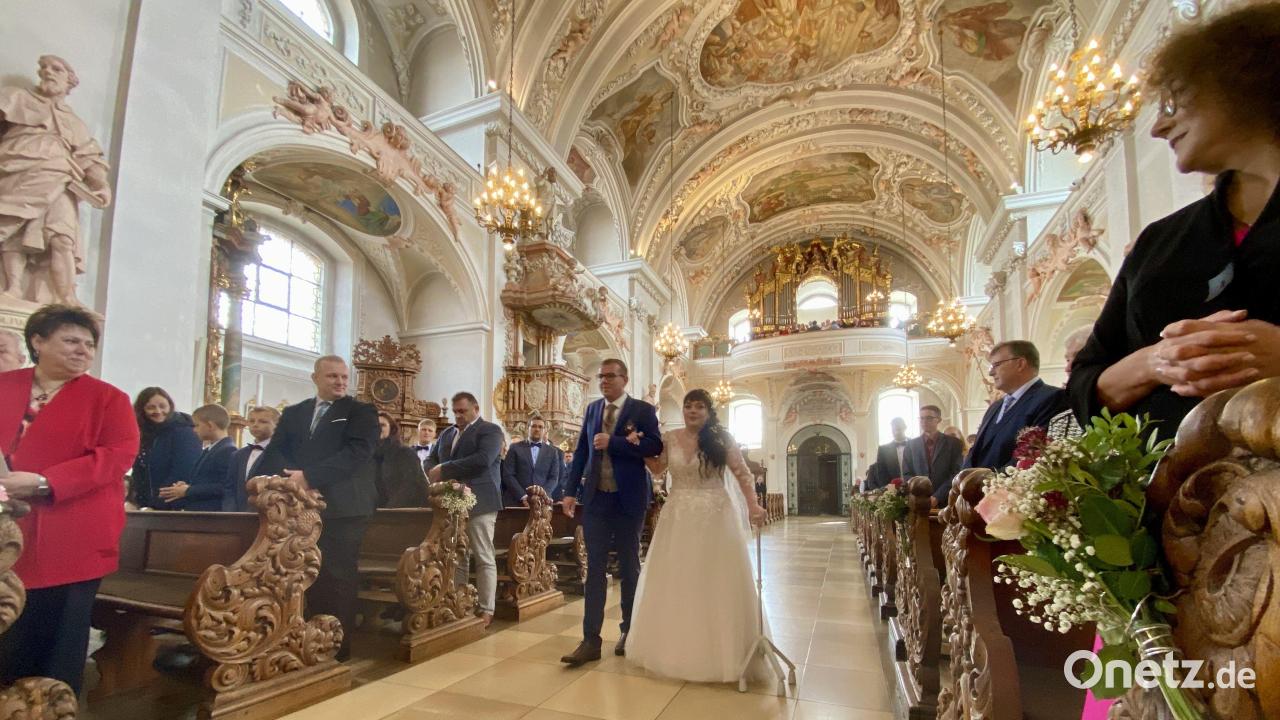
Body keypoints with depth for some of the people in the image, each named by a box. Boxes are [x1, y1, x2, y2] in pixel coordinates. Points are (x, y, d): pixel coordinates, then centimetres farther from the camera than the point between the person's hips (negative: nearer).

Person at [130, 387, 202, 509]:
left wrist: (155, 505, -17)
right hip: (144, 507, 7)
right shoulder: (144, 434, 12)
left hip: (172, 508, -7)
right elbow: (138, 473, 15)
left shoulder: (184, 434, -11)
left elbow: (181, 476, -18)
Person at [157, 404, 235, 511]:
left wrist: (187, 491, -16)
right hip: (195, 511, 10)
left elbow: (223, 487, -23)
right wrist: (187, 485, 1)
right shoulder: (209, 450, 18)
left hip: (211, 514, -10)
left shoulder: (228, 451, -16)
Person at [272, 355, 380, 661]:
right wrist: (290, 480, -11)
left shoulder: (361, 412, 1)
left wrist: (309, 476, -18)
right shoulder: (293, 413, 17)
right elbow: (277, 452, 9)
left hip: (343, 508, -4)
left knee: (339, 578, -1)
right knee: (311, 577, 10)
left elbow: (357, 452, -13)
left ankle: (338, 646, 9)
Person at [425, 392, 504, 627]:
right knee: (456, 558, 10)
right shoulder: (447, 433, 19)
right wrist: (434, 476, -11)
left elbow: (482, 460, -19)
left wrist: (445, 470, -15)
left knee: (483, 558, -2)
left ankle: (486, 610, 4)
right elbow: (432, 459, 13)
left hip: (478, 503, -6)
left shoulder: (490, 430, -3)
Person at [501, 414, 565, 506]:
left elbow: (554, 478, 6)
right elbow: (508, 475, 0)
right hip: (516, 501, -1)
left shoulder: (553, 451, 12)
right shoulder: (515, 448, 7)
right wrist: (523, 496, -12)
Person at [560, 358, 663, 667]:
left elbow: (654, 446, -17)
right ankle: (591, 640, 7)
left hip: (629, 499, -3)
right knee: (594, 568, 3)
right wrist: (571, 491, 2)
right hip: (595, 499, 3)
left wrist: (612, 442, -21)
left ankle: (628, 633, 26)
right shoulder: (592, 409, 9)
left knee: (629, 567, 11)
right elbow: (581, 452, 9)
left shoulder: (643, 410, -4)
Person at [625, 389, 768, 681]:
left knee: (715, 584, 4)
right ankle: (678, 648, 28)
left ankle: (719, 652, 21)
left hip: (714, 517, -3)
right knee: (676, 584, 11)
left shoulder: (721, 438, -5)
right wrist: (640, 447, 3)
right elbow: (657, 468, 17)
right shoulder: (670, 439, 3)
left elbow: (742, 473, -7)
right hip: (678, 516, 3)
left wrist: (753, 505, -21)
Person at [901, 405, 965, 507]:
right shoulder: (911, 444, 9)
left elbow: (956, 474, -3)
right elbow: (907, 474, 6)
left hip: (944, 502, -1)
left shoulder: (954, 443, 4)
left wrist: (937, 497, -12)